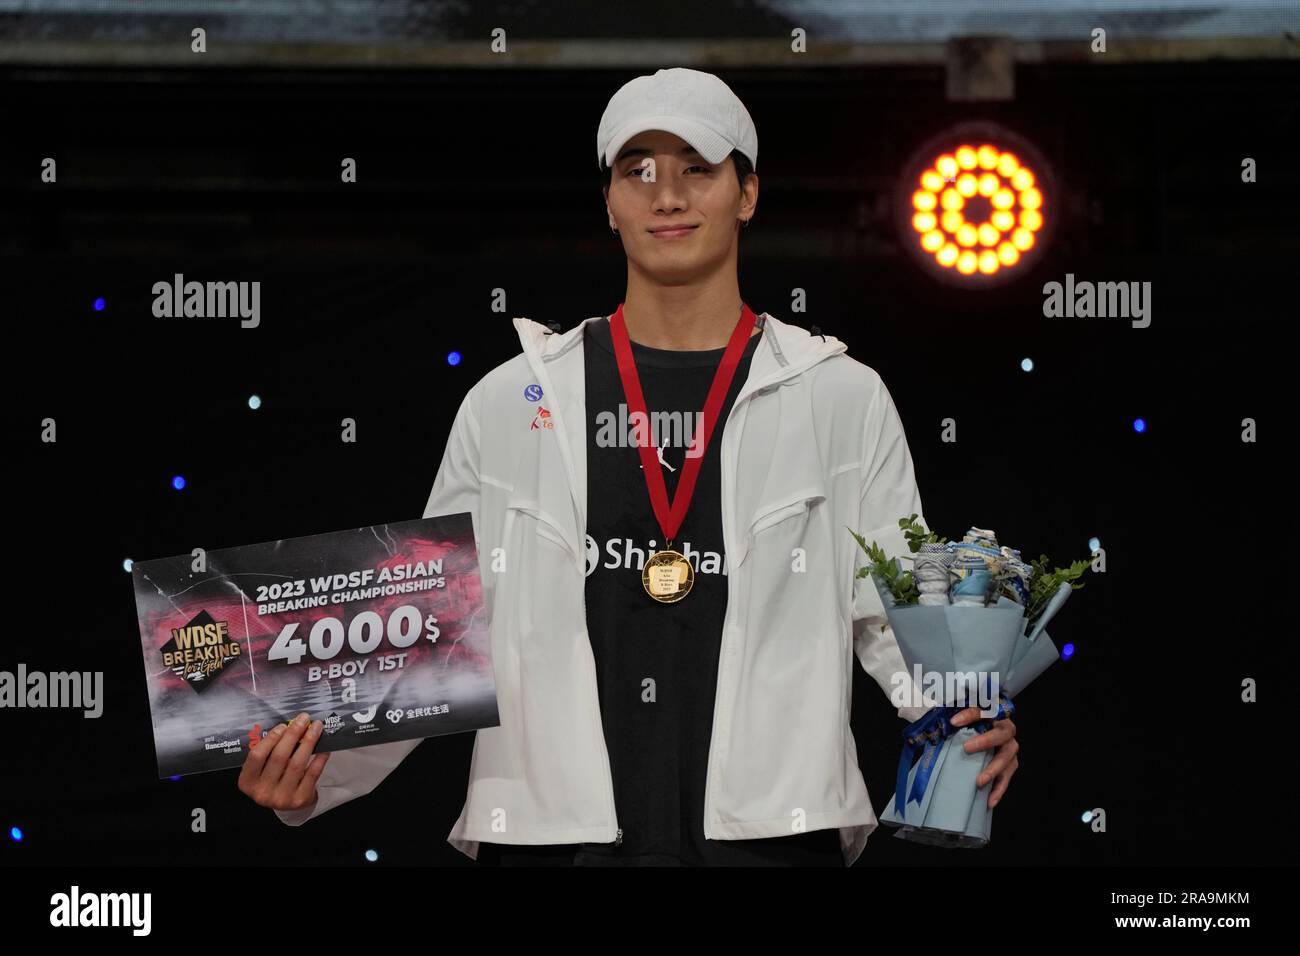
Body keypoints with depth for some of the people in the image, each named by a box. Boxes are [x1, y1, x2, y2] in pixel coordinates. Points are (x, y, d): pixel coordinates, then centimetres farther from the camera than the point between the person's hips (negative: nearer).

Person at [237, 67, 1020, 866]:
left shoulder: (844, 401, 6)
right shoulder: (508, 404, 8)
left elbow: (899, 617, 4)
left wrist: (970, 721, -16)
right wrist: (315, 775, -5)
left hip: (773, 832, 0)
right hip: (550, 831, 1)